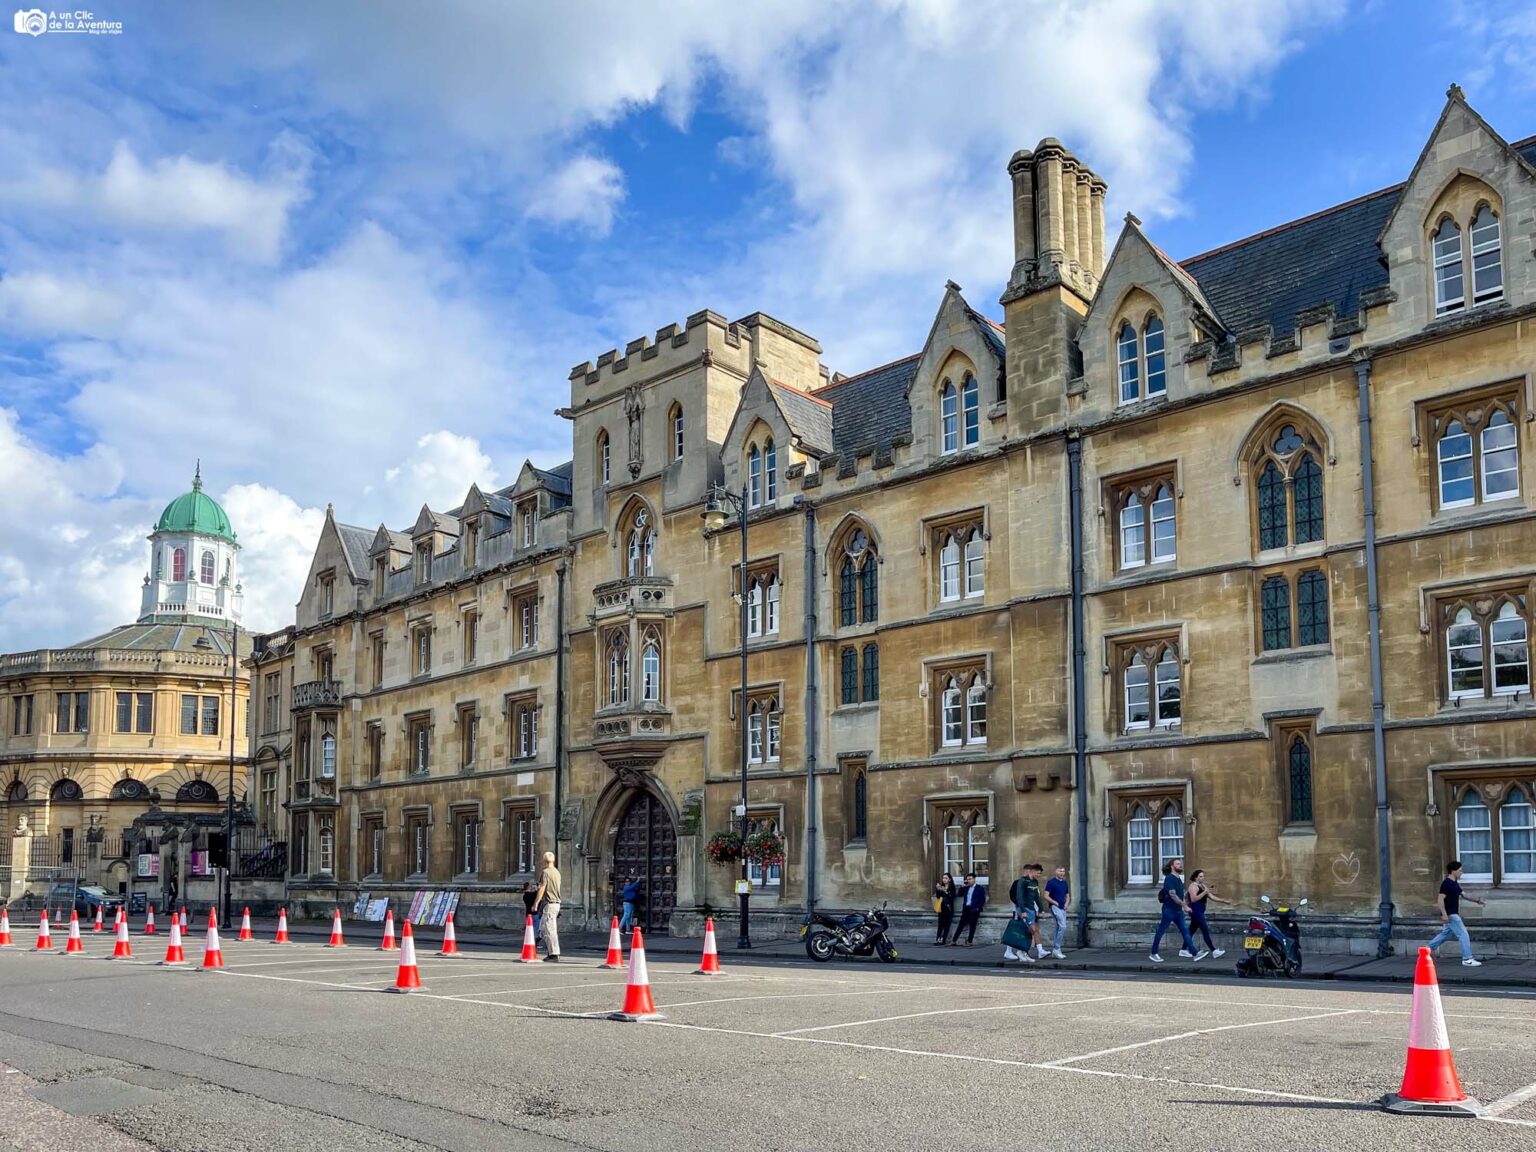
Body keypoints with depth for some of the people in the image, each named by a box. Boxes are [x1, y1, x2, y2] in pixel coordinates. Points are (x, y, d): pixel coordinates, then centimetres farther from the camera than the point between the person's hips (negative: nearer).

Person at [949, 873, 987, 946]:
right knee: (961, 925, 3)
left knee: (972, 926, -1)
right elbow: (960, 894, 8)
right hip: (966, 909, 5)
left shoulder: (980, 888, 0)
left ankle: (969, 942, 3)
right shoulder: (966, 888, 16)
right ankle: (954, 941, 3)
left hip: (974, 909, -5)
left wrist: (978, 908, -12)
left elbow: (983, 900, -4)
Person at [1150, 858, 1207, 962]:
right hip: (1169, 909, -9)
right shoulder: (1169, 879, -16)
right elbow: (1172, 895, -23)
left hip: (1178, 910, 9)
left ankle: (1194, 953, 3)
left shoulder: (1179, 878, 12)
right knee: (1160, 932, 1)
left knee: (1185, 930, 4)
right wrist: (1184, 905, -22)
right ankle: (1154, 954, 9)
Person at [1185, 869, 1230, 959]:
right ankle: (1214, 951, -13)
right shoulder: (1193, 886, -11)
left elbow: (1212, 897, 17)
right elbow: (1193, 899, -23)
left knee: (1191, 931, 11)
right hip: (1195, 911, -10)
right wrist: (1205, 892, -24)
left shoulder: (1203, 886, 17)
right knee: (1206, 931, -11)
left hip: (1200, 912, 10)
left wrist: (1224, 901, 9)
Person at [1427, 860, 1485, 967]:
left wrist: (1477, 901, 15)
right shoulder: (1446, 884, -18)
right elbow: (1440, 899, -22)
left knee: (1446, 934, 20)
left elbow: (1463, 894, 22)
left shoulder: (1455, 883, 13)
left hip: (1454, 914, 10)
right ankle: (1467, 960, -5)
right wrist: (1444, 914, -27)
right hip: (1450, 915, -10)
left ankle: (1429, 948, 30)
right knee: (1463, 935, -8)